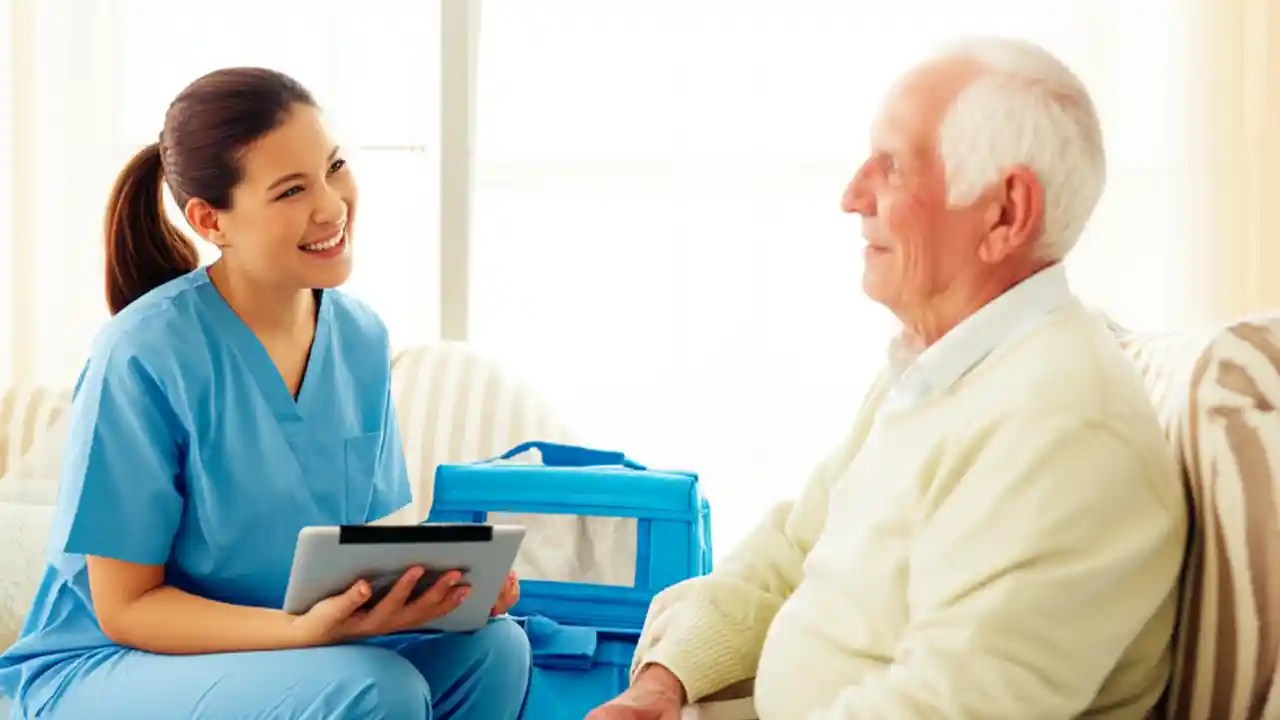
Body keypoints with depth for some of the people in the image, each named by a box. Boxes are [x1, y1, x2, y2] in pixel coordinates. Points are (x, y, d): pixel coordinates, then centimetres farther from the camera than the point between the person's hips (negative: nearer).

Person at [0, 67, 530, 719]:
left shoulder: (361, 338, -1)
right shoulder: (142, 356, -20)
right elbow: (124, 608, -16)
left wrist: (450, 574, -16)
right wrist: (308, 630, -30)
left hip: (304, 639, 6)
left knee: (494, 648, -19)